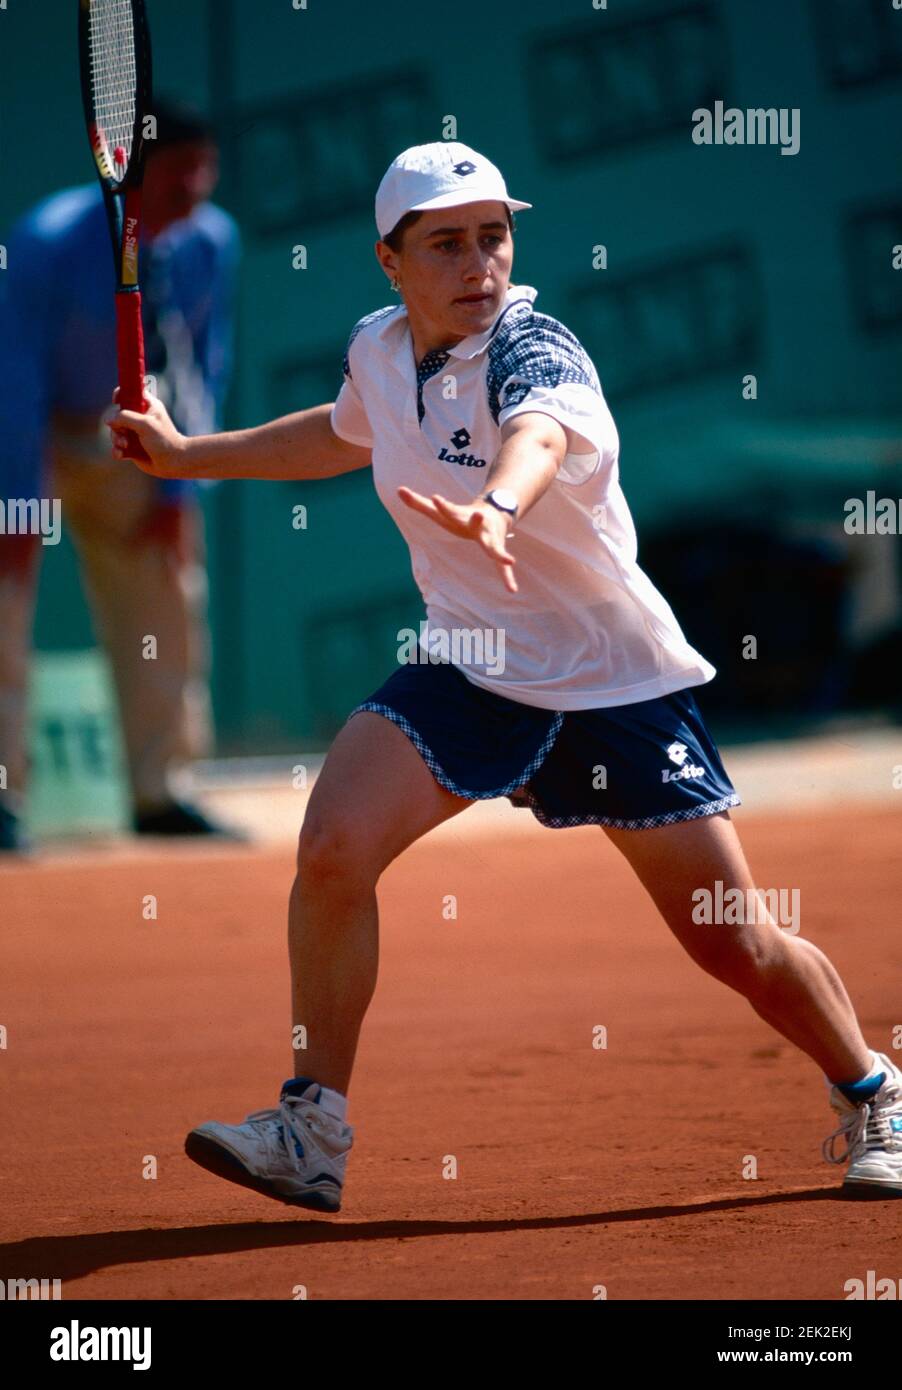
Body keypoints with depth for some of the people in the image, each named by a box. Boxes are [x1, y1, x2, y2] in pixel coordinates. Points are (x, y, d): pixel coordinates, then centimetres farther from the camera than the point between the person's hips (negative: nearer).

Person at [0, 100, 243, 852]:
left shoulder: (211, 242, -14)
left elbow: (201, 370, -4)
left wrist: (176, 491, -7)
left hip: (113, 432, 6)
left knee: (162, 593, 3)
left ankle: (158, 794, 11)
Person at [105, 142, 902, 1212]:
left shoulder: (532, 352, -22)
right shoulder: (377, 350, -2)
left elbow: (537, 434, -48)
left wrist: (498, 506, -70)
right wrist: (187, 454, 24)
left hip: (618, 681, -5)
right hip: (467, 670, 5)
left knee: (737, 946, -2)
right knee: (333, 848, -19)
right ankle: (312, 1132, -8)